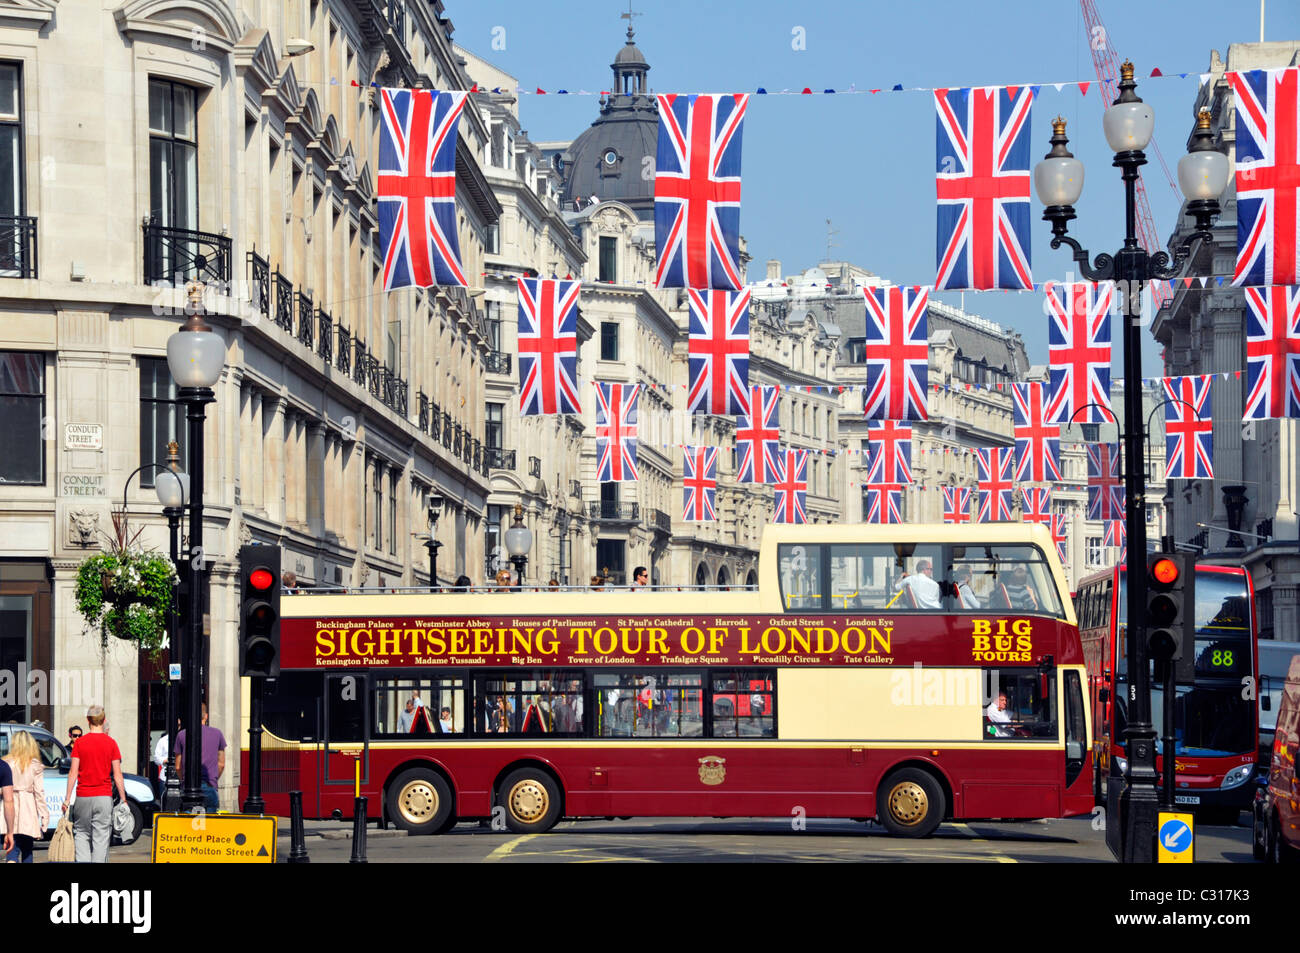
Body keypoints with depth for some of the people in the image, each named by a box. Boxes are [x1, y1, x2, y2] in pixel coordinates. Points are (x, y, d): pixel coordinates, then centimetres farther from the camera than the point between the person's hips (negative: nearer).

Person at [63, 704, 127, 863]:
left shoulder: (80, 743, -1)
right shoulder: (111, 743, -1)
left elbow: (73, 773, -2)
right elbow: (117, 775, -1)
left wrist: (67, 798, 3)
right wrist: (123, 799, 6)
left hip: (83, 796, 1)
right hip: (104, 796, 0)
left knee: (81, 835, 11)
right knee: (101, 838, 1)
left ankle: (82, 860, -3)